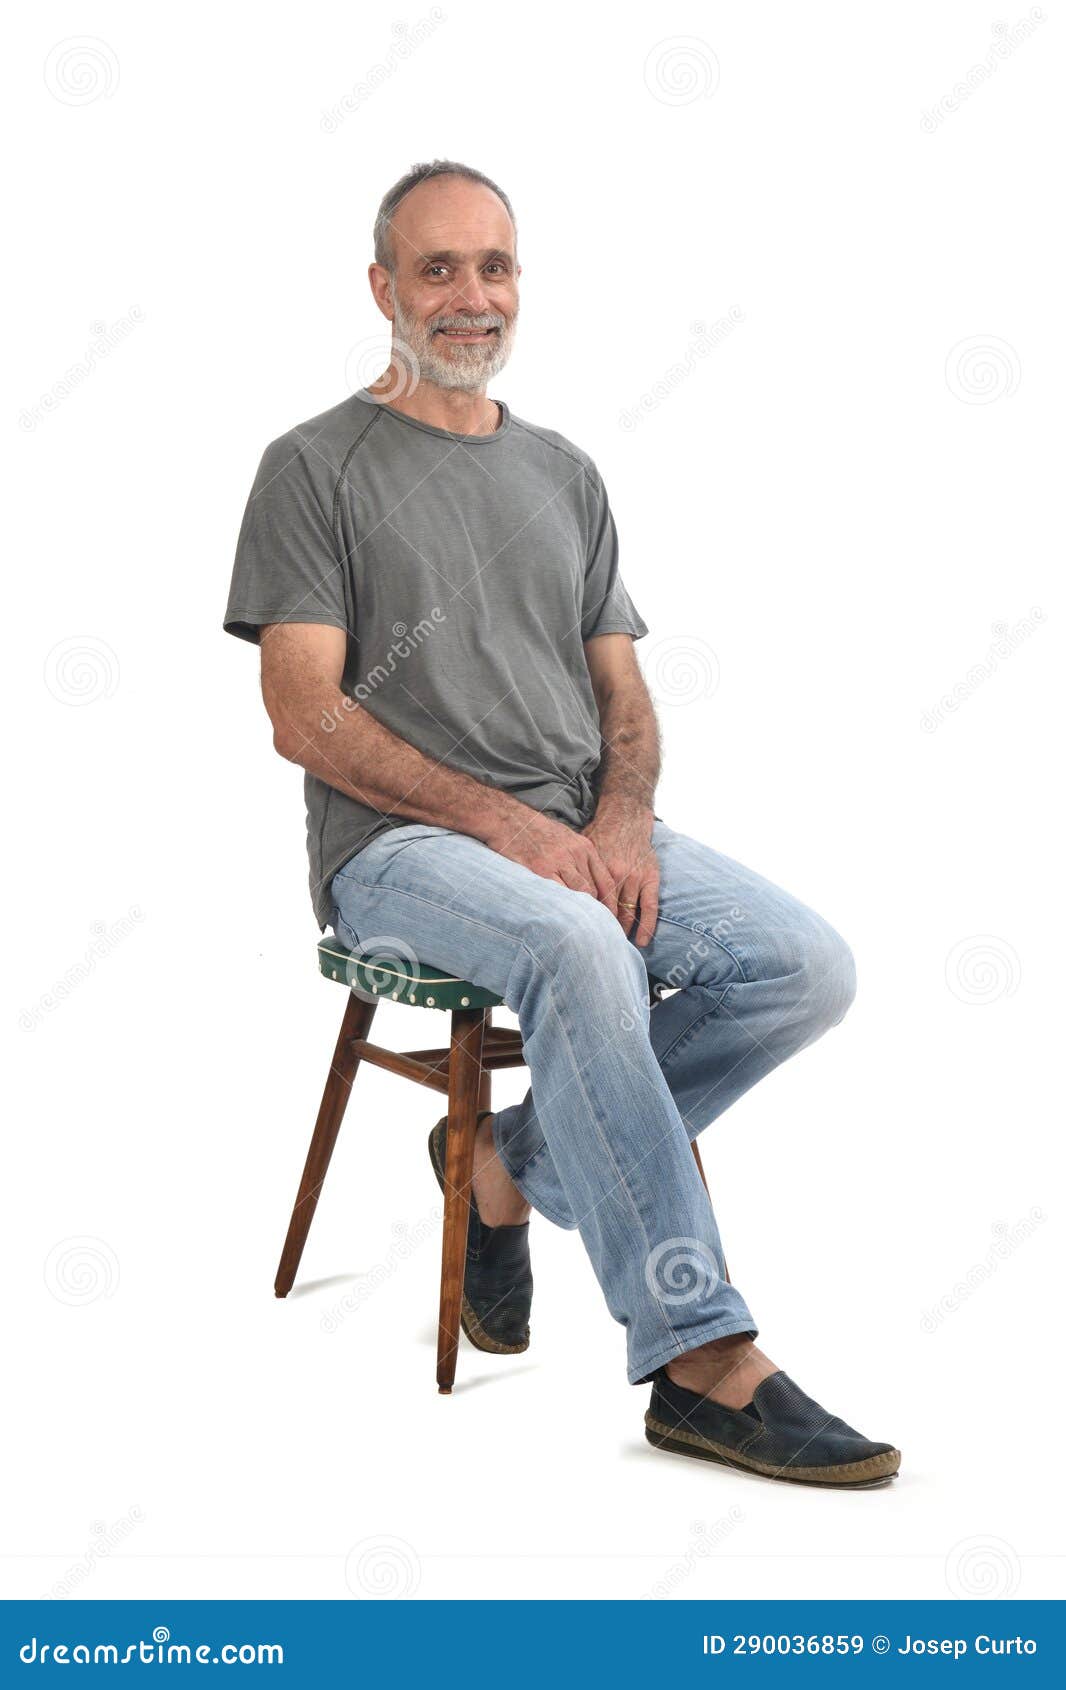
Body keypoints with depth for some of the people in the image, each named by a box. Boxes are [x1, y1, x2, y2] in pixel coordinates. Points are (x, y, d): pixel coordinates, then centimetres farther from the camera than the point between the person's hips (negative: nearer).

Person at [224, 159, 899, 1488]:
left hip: (581, 831, 6)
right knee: (579, 949, -37)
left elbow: (621, 689, 16)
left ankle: (517, 1157, -1)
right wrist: (507, 822, -17)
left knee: (805, 967, -17)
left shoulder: (565, 474, 20)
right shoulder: (317, 468, 2)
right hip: (398, 844, -5)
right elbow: (306, 716, -7)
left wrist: (620, 818, -7)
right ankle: (704, 1361, -32)